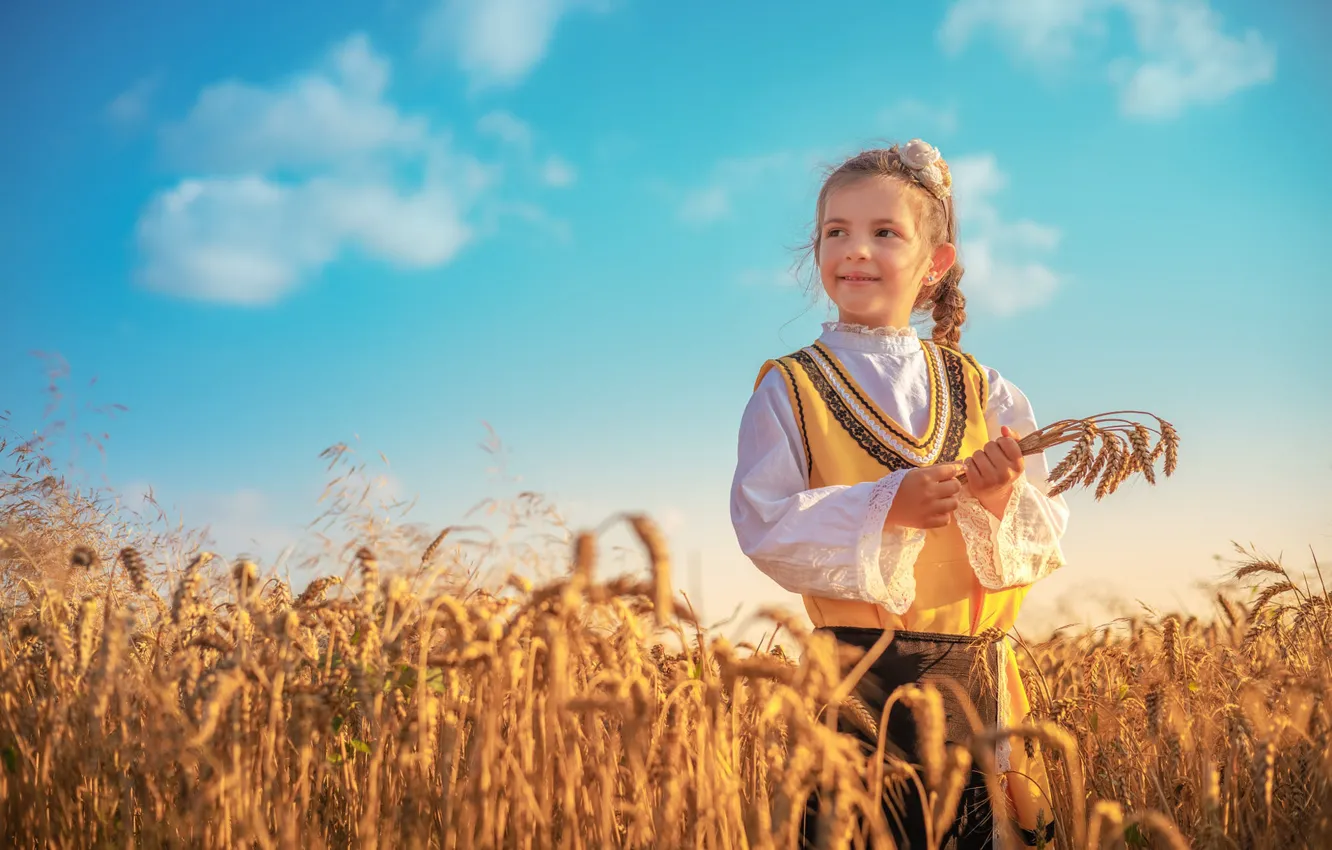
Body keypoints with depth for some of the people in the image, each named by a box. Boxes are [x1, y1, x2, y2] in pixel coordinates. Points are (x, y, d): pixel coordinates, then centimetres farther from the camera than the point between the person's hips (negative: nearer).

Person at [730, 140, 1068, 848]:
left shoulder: (983, 393, 9)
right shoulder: (789, 391, 1)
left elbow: (1045, 546, 6)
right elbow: (765, 529, -11)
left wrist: (1003, 501, -16)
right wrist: (886, 506, -22)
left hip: (977, 680, 3)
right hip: (856, 682, -2)